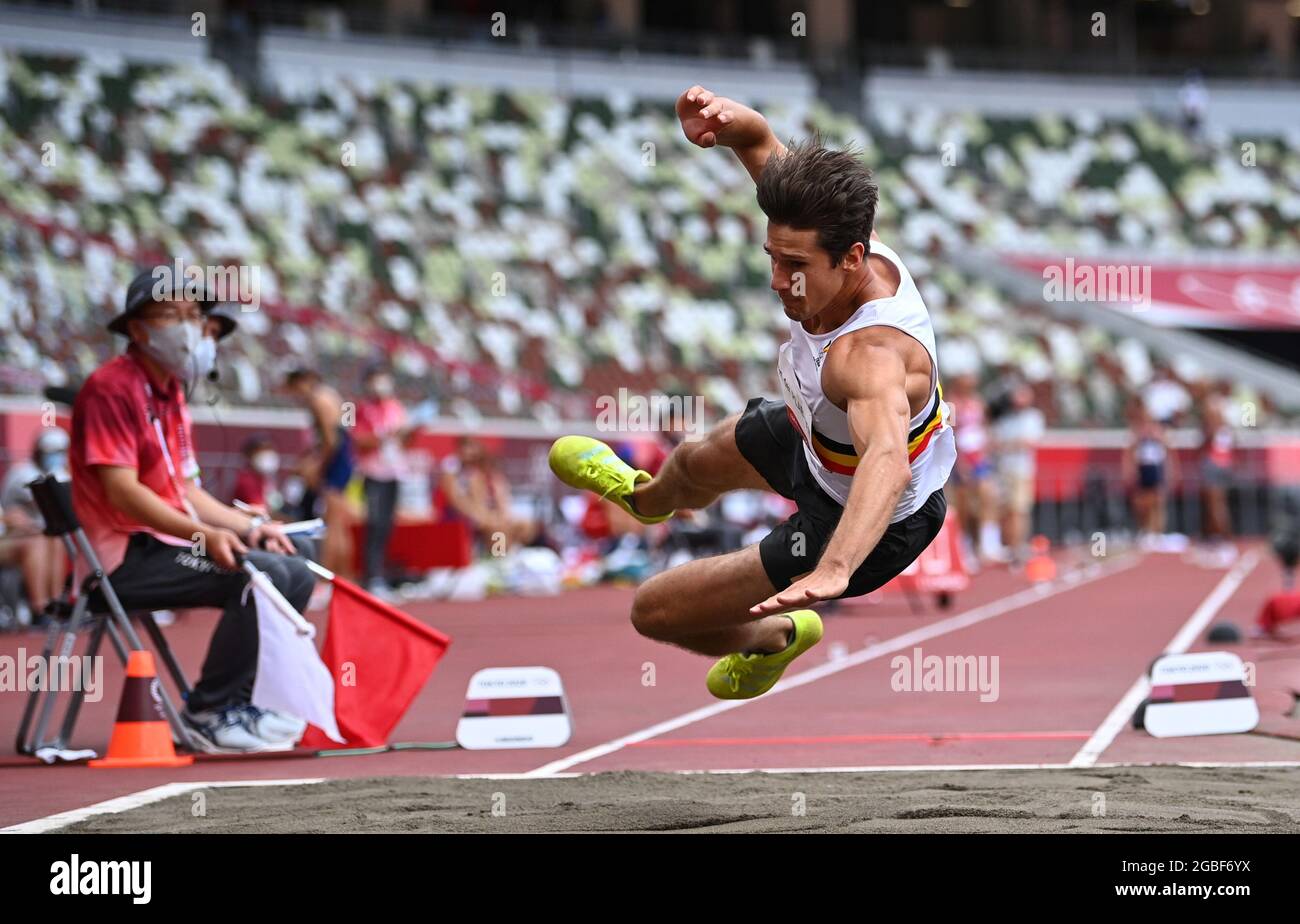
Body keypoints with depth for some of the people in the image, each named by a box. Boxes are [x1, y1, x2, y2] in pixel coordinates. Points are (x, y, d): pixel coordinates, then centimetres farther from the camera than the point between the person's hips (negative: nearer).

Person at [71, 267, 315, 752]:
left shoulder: (172, 393, 20)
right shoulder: (111, 387, -11)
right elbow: (122, 492, -21)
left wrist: (251, 527, 6)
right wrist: (204, 534, -31)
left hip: (172, 540, 10)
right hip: (126, 554, -10)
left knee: (298, 554, 9)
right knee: (265, 574, -26)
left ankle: (240, 699, 10)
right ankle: (208, 713, -16)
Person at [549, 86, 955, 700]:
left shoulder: (871, 354, -48)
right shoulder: (824, 246, -25)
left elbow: (887, 463, -67)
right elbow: (762, 142, -11)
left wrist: (833, 570, -84)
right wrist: (726, 119, -36)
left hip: (862, 522, -8)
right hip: (816, 438, 8)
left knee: (655, 611, 0)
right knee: (698, 462, 38)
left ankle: (773, 639, 32)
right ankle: (644, 497, 77)